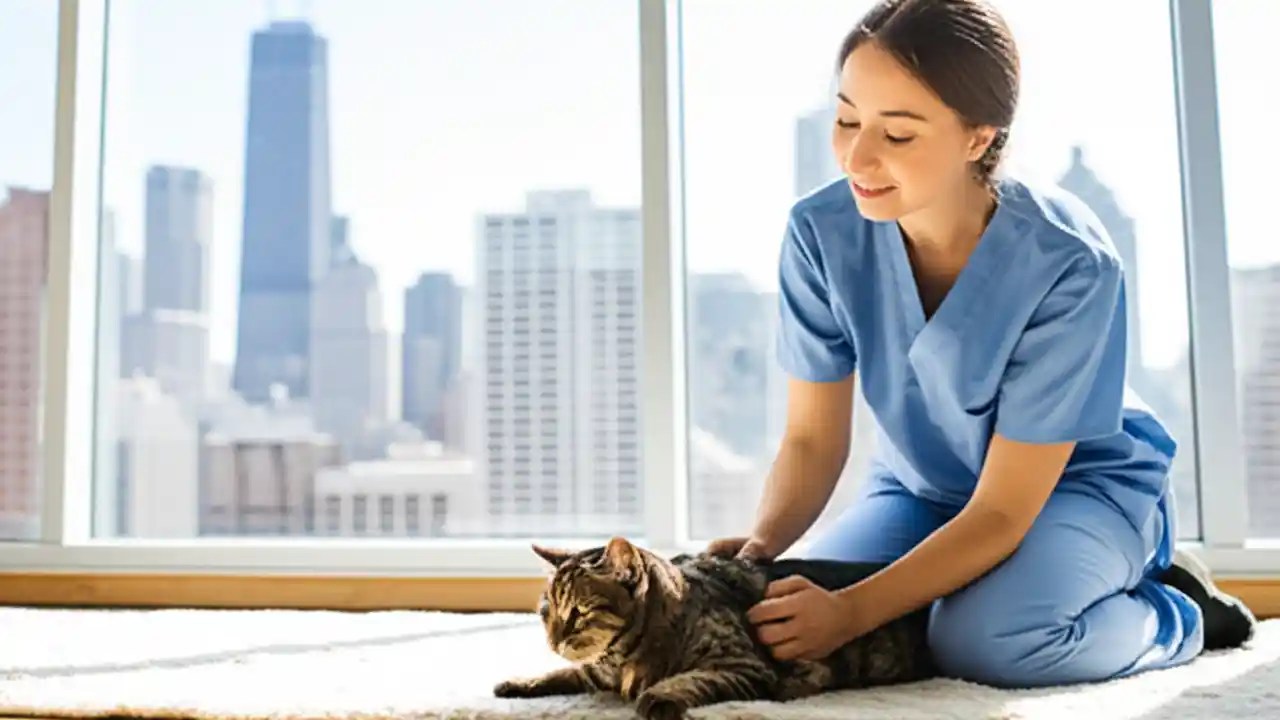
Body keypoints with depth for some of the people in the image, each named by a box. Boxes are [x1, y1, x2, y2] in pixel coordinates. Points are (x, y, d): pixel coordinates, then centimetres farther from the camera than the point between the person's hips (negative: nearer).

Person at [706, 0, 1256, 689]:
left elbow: (1001, 512, -27)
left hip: (1077, 481, -3)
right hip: (922, 486, 4)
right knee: (780, 619, -19)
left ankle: (1174, 614, 0)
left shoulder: (1068, 264, -31)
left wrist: (852, 612, -39)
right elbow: (813, 437, -13)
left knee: (986, 642, -33)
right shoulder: (822, 232, -20)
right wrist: (764, 541, -33)